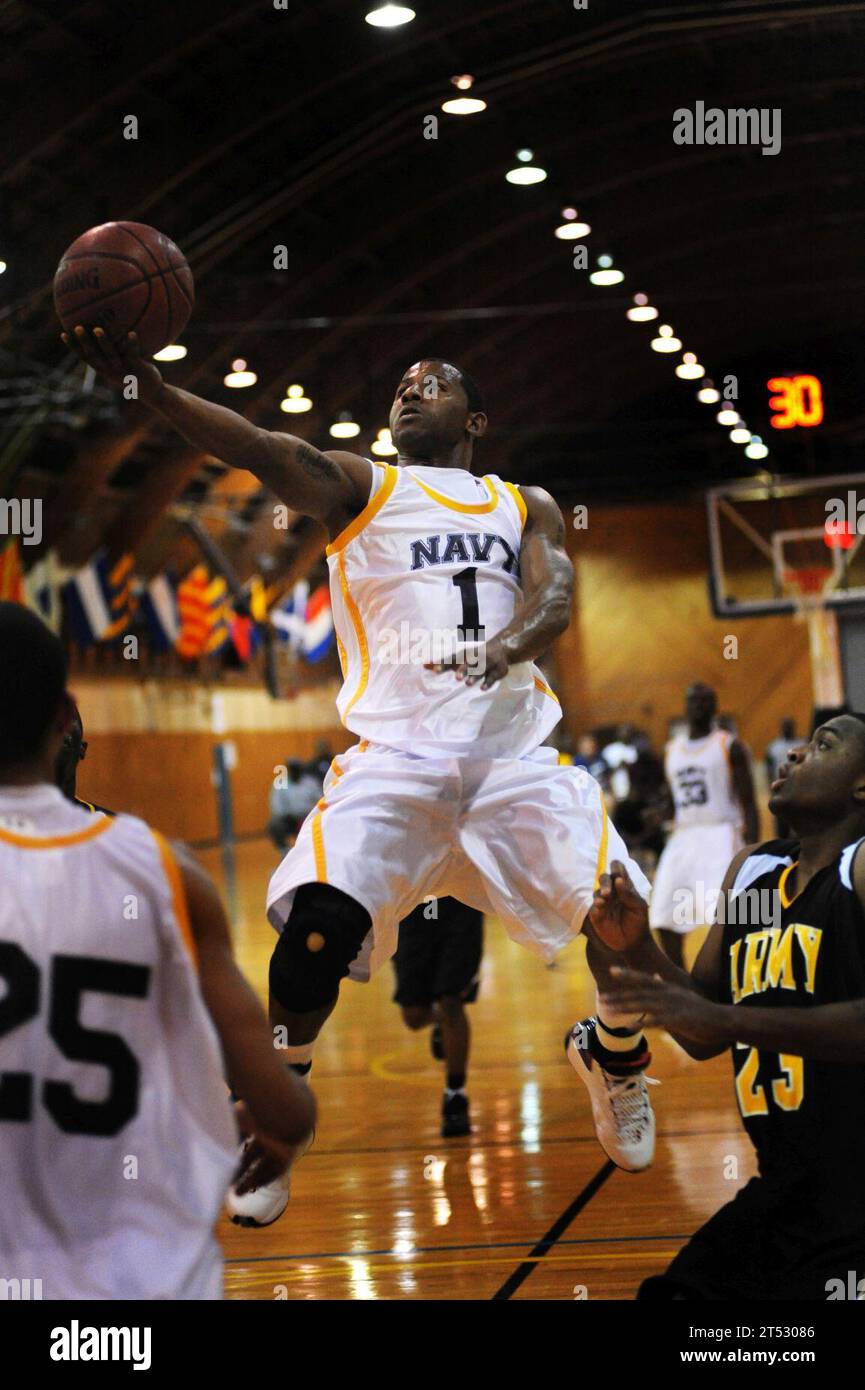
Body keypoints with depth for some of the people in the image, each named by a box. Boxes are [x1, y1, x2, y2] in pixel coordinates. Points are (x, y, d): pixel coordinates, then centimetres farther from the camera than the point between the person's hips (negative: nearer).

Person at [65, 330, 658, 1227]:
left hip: (514, 750, 2)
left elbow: (555, 596, -1)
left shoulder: (526, 507, 19)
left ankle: (616, 1064, 23)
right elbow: (265, 451, -7)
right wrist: (148, 386, -27)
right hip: (395, 748, -2)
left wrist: (507, 646, -26)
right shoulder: (361, 489, 12)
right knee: (318, 922, -24)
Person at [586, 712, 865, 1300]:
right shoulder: (750, 868, 11)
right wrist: (637, 949, -1)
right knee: (673, 1293, 8)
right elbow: (704, 1039, 15)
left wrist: (727, 1018, -31)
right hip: (780, 1193, 7)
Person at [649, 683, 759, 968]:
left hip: (720, 837, -6)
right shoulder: (672, 750, 15)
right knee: (665, 922, 3)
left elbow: (749, 804, -7)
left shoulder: (729, 746, -2)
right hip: (683, 838, 6)